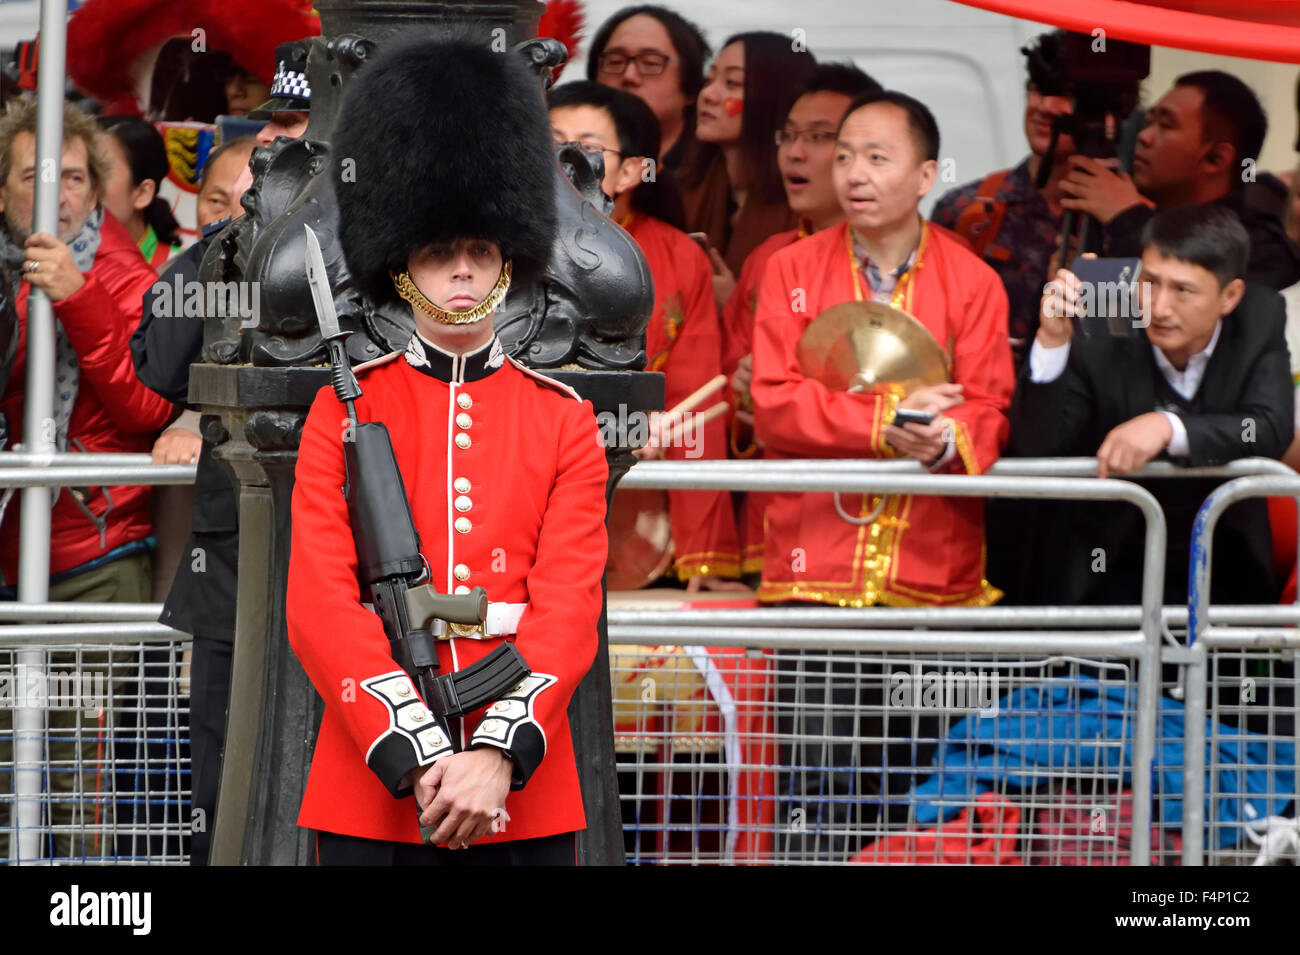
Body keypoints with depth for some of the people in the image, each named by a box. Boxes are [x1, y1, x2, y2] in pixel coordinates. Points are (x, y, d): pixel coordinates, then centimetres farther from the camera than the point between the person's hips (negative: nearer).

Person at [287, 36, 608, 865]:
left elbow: (570, 604, -2)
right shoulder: (346, 409, 4)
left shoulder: (563, 418, 7)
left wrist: (500, 752, -17)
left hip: (525, 783, 1)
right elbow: (320, 603, -4)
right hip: (370, 789, -1)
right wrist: (416, 757, -16)